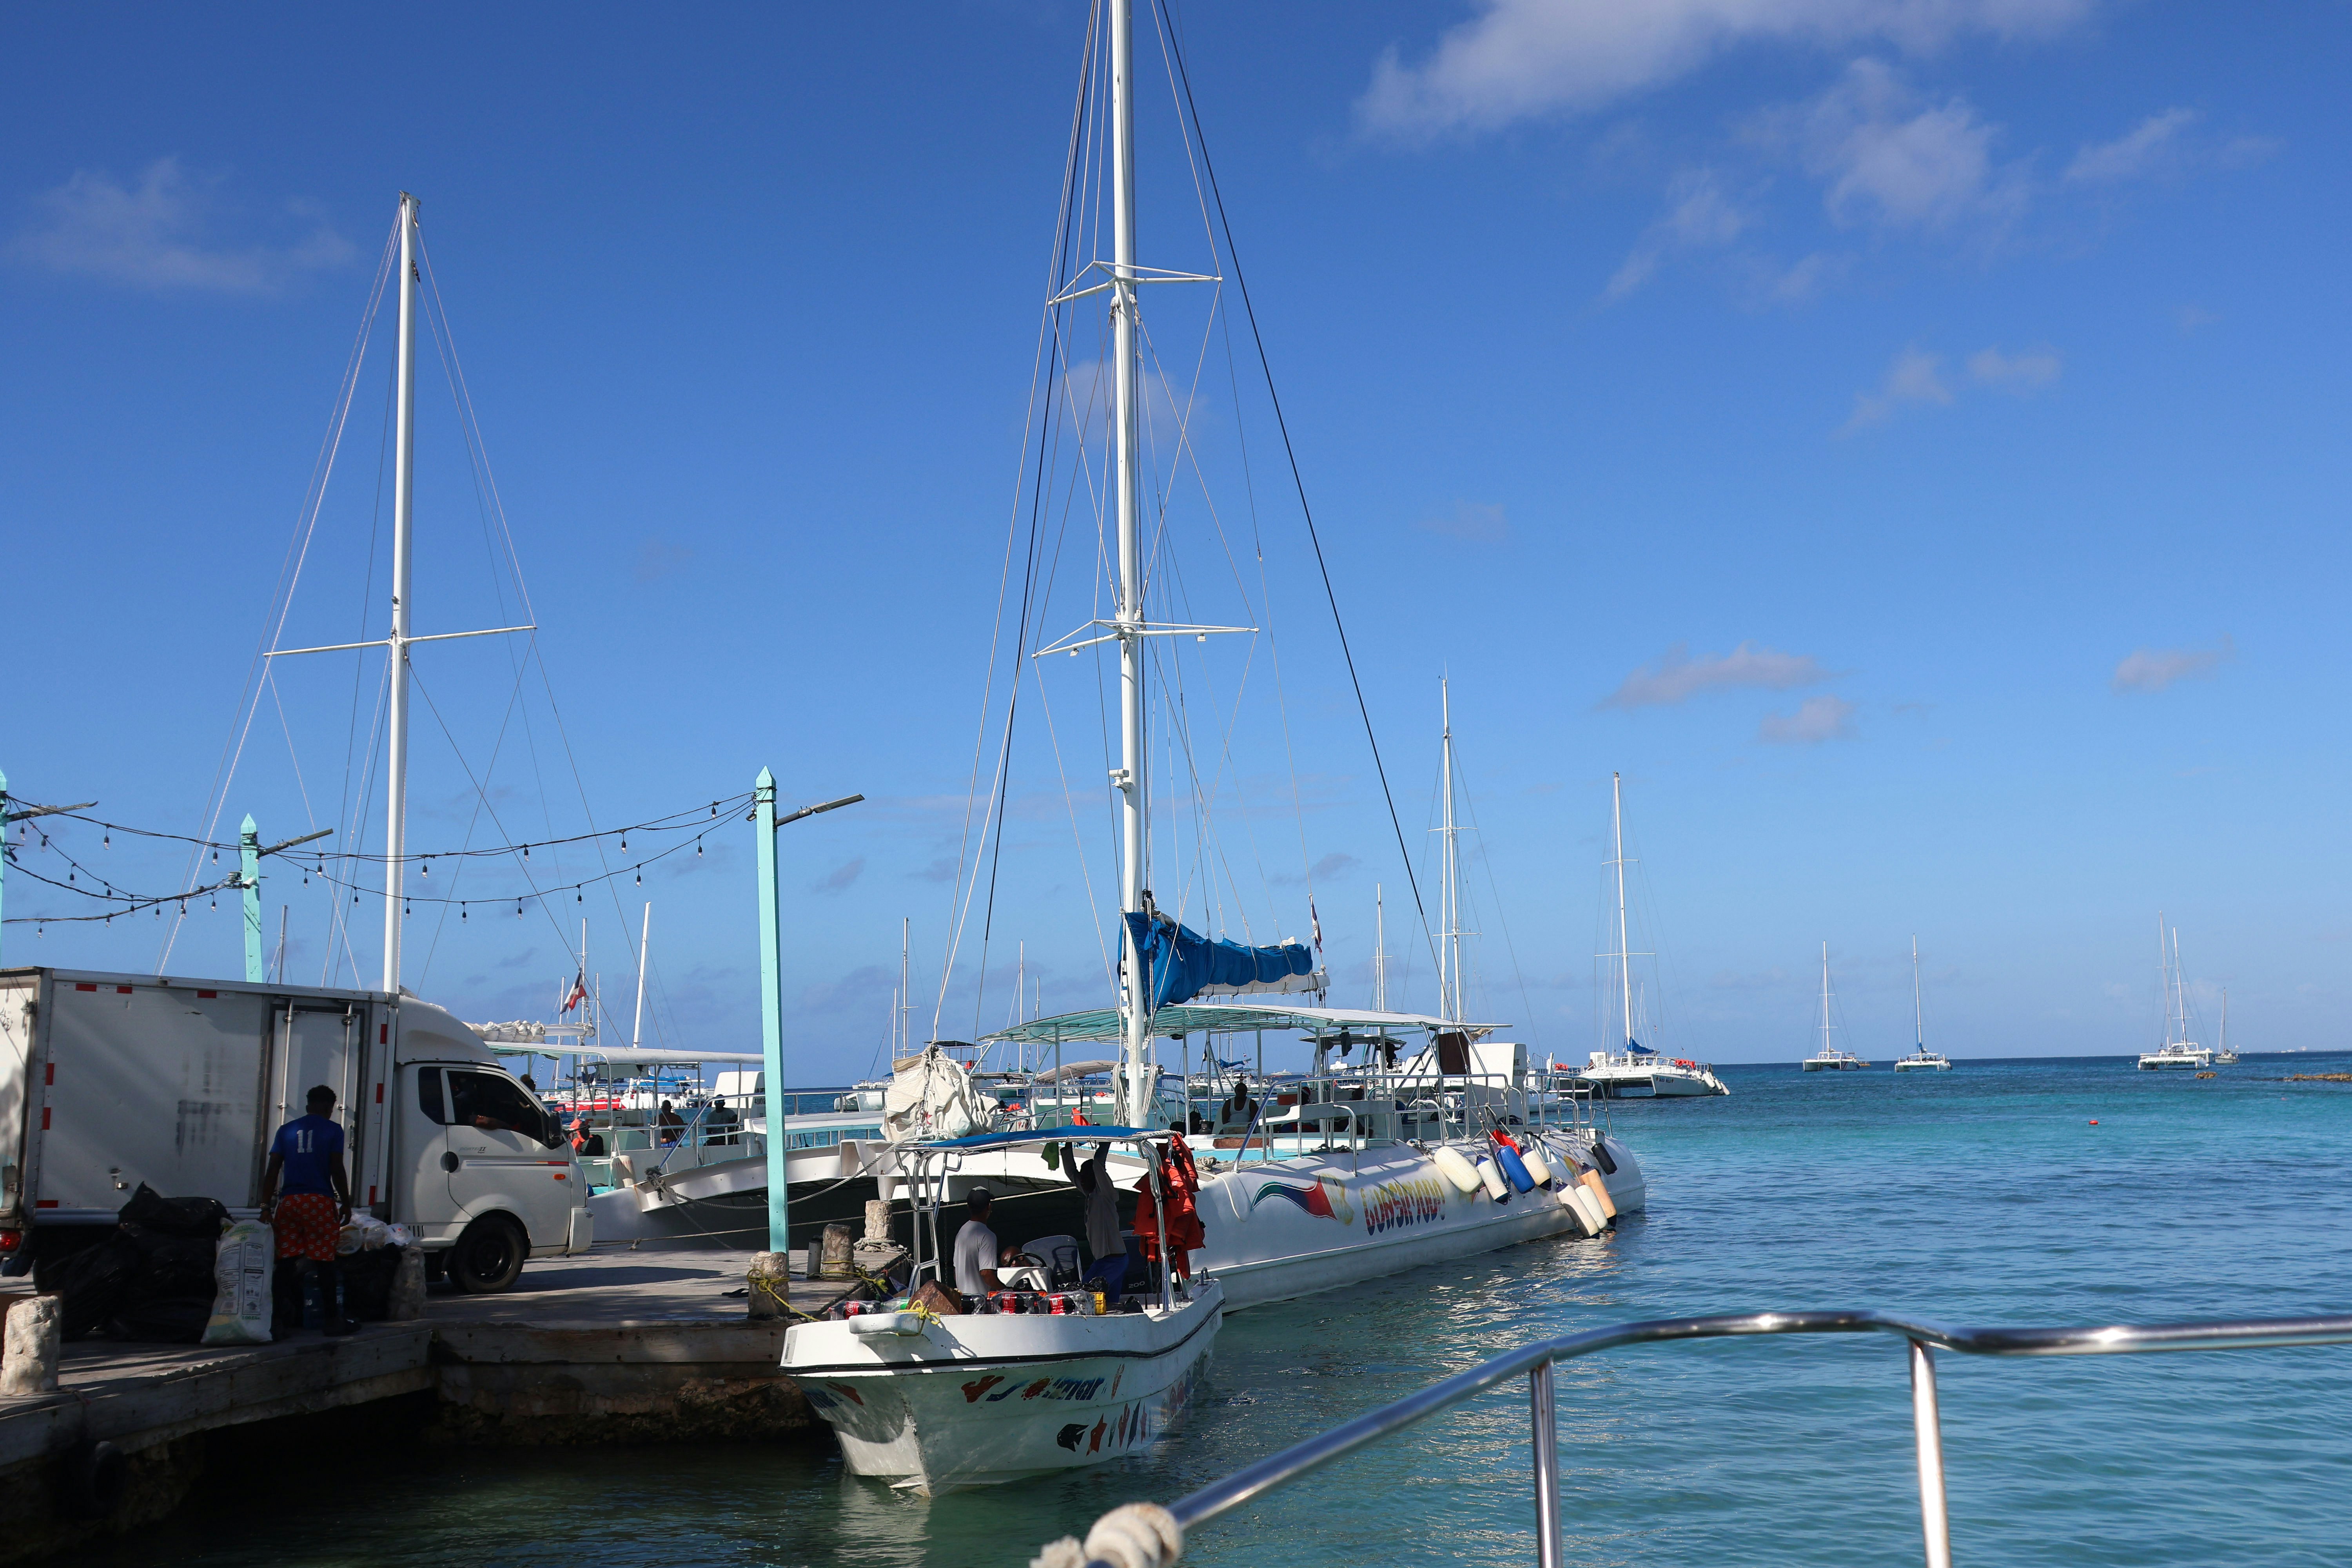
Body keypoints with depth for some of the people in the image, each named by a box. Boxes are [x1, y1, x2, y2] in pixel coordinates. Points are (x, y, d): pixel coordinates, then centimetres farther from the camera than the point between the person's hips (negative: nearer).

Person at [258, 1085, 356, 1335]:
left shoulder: (286, 1130, 14)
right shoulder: (333, 1130, 4)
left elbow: (272, 1169, 9)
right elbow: (337, 1170, -2)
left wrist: (266, 1206, 9)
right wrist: (346, 1204, 4)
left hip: (289, 1202, 3)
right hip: (320, 1202, -3)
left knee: (287, 1261, 5)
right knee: (324, 1262, 1)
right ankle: (333, 1320, 4)